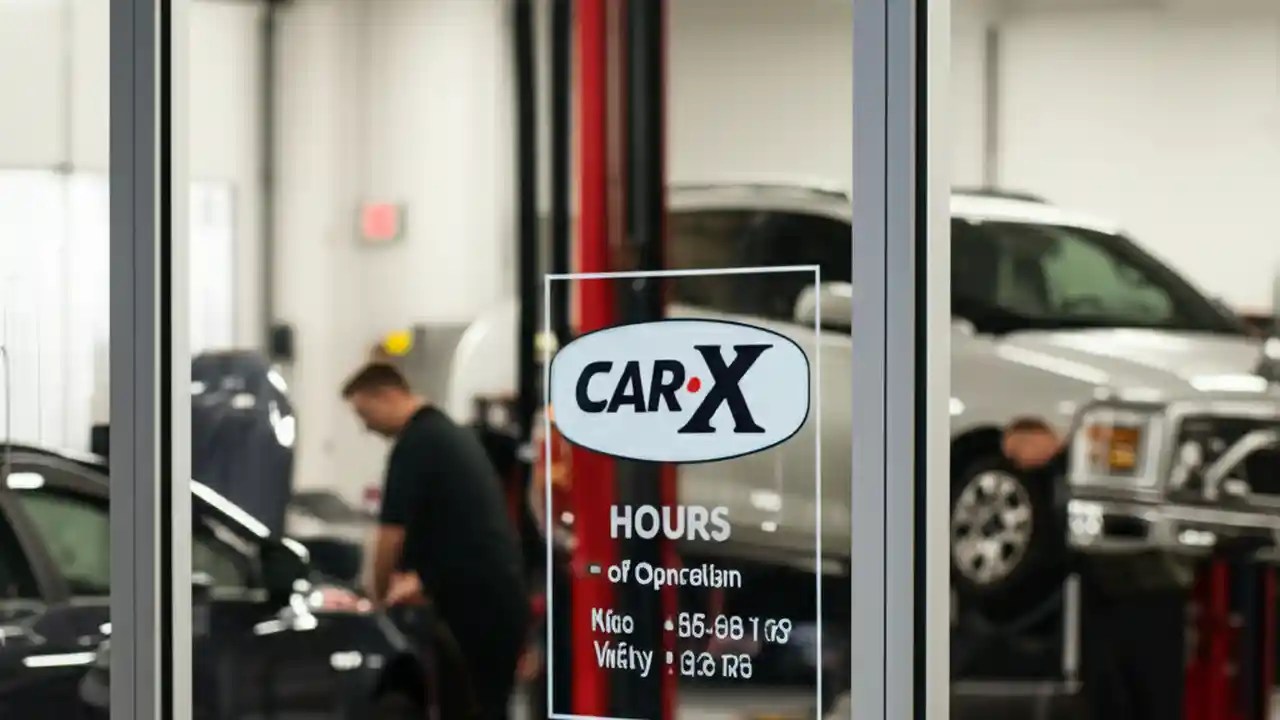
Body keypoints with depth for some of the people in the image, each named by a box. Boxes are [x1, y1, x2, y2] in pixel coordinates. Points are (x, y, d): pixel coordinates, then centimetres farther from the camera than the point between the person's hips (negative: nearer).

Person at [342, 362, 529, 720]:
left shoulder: (415, 443, -10)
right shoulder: (455, 435, 20)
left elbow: (393, 532, -11)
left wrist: (379, 595, 2)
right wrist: (421, 580, 27)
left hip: (471, 601, -9)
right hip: (504, 596, 9)